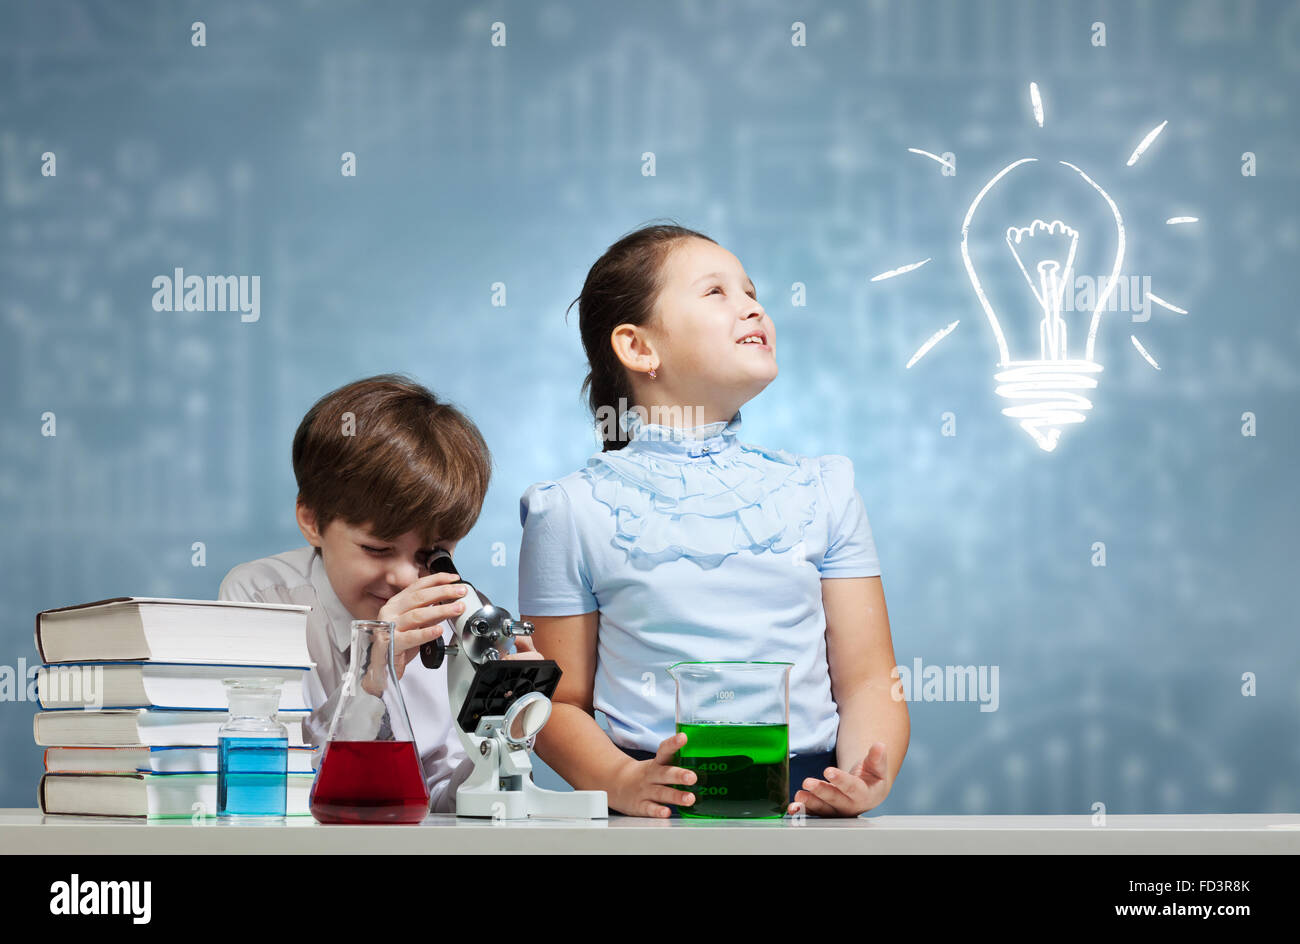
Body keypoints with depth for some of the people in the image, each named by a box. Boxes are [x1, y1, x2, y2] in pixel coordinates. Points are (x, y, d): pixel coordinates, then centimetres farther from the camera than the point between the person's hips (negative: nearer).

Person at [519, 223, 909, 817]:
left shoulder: (822, 492, 15)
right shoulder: (575, 511, 7)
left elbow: (868, 680, 12)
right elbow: (561, 705, 5)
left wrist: (867, 778, -8)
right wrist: (623, 784, -14)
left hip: (807, 796, 2)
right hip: (664, 808, -2)